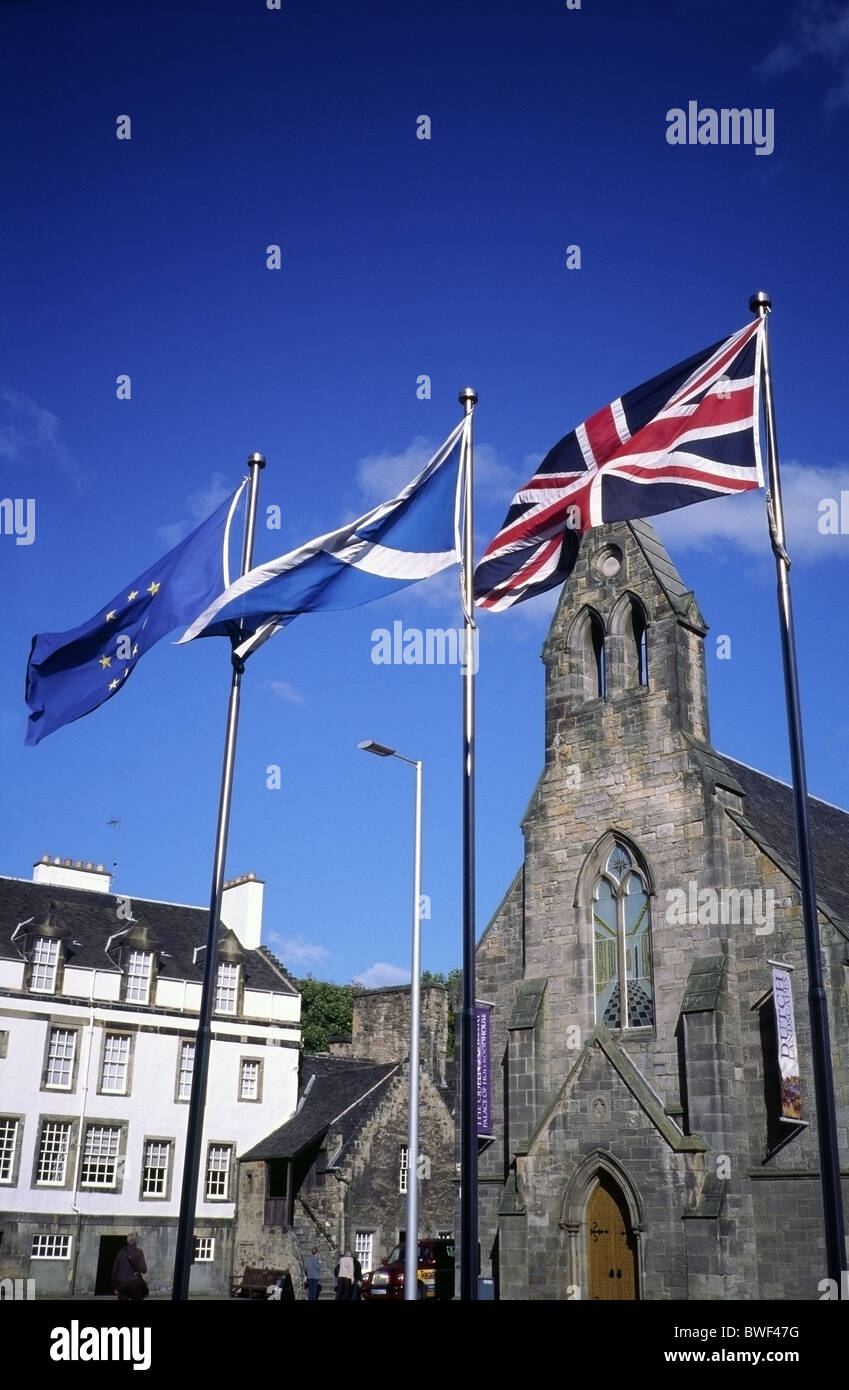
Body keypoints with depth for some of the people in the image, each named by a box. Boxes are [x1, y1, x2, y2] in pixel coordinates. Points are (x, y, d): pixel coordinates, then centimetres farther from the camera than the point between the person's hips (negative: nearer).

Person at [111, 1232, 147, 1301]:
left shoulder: (121, 1252, 6)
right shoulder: (139, 1252, -5)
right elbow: (143, 1269, -8)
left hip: (122, 1284, 3)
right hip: (135, 1283, -3)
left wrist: (114, 1286, 15)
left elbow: (115, 1269, 8)